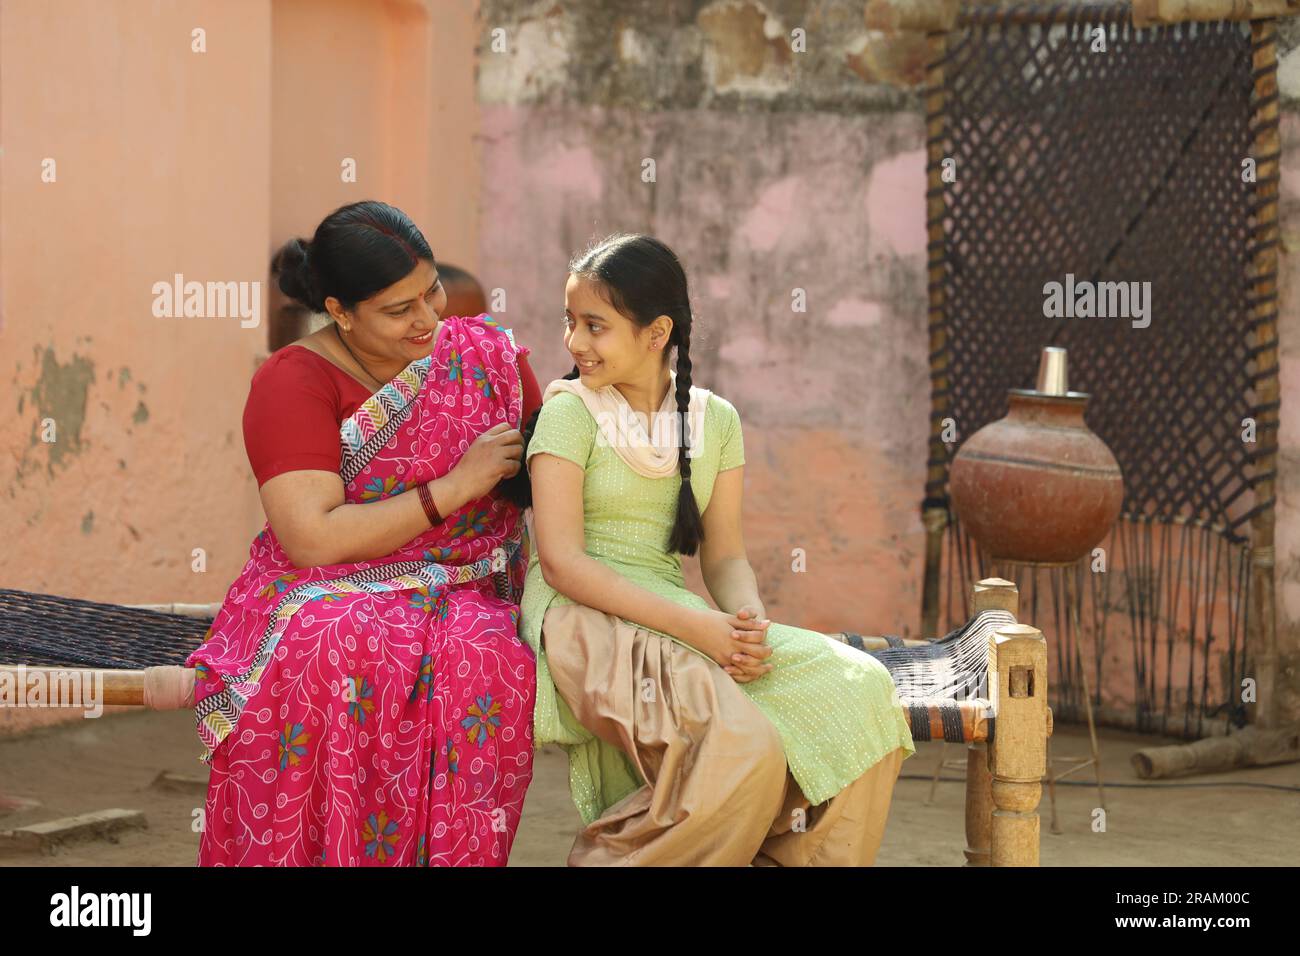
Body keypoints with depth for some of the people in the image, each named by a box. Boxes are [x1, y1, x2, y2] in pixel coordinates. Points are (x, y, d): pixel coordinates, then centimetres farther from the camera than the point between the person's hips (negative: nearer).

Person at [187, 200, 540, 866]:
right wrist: (454, 488, -14)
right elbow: (311, 538, -15)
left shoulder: (486, 353, 6)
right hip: (324, 601, -2)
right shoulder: (292, 382, -5)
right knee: (331, 656, -37)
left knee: (483, 659, -33)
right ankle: (313, 857, -23)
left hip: (461, 602, 2)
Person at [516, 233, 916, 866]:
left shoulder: (714, 420, 12)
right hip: (586, 623, -6)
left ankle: (788, 861, -2)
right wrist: (696, 626, -20)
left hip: (681, 620, 6)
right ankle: (605, 857, -10)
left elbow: (724, 554, 10)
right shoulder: (570, 414, -4)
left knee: (861, 691, -15)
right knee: (745, 748, -31)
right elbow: (562, 562, -12)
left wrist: (750, 623, -14)